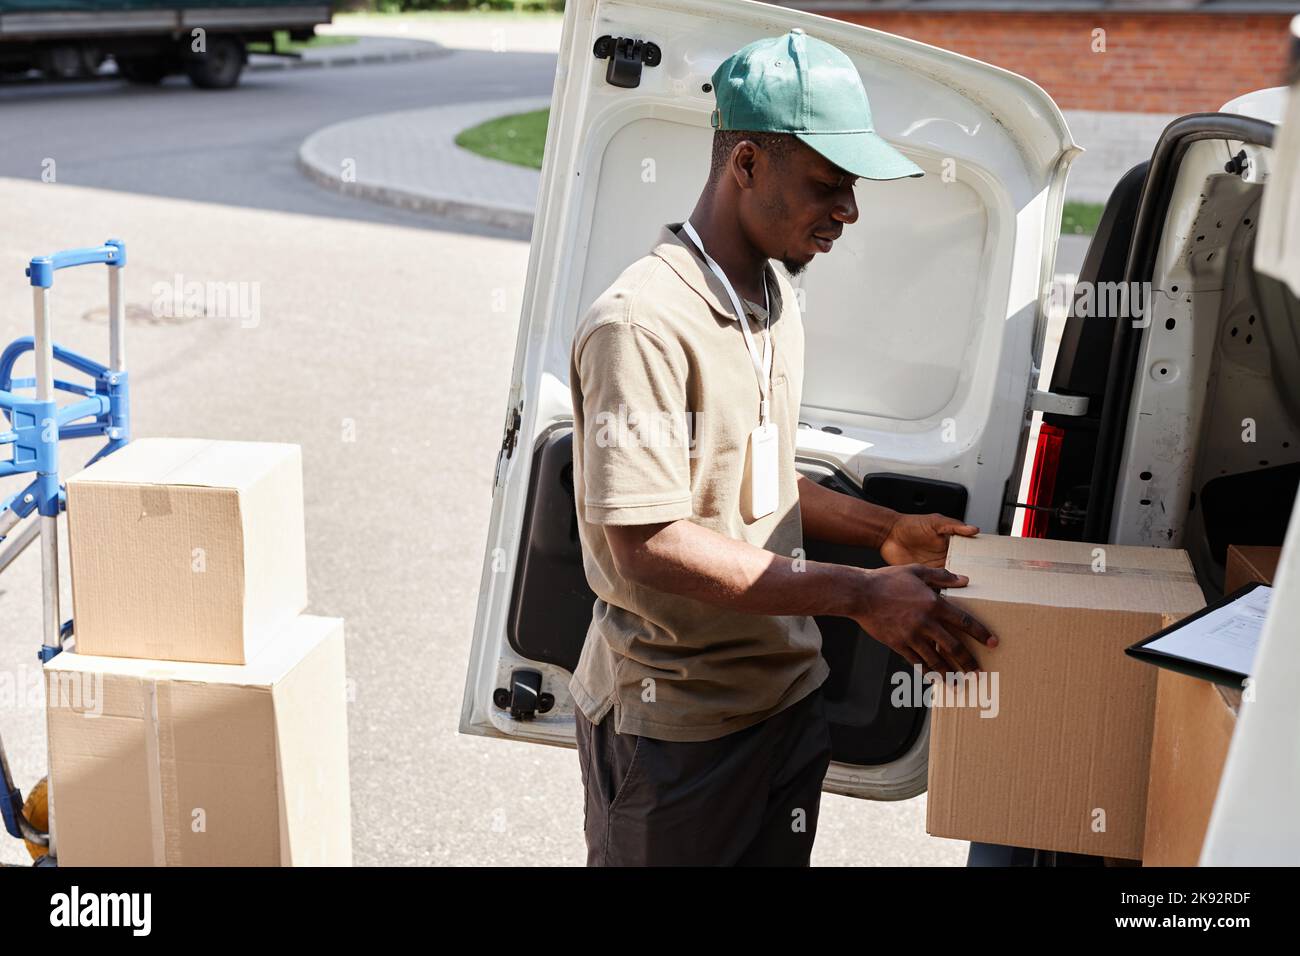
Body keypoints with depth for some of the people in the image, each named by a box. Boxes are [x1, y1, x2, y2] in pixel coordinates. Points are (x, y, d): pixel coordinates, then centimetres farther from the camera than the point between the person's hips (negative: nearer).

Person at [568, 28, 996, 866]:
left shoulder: (776, 299, 9)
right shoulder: (642, 325, -22)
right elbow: (646, 544, -26)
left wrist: (886, 530, 6)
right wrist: (858, 594, -26)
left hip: (788, 694, 8)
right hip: (675, 721, -8)